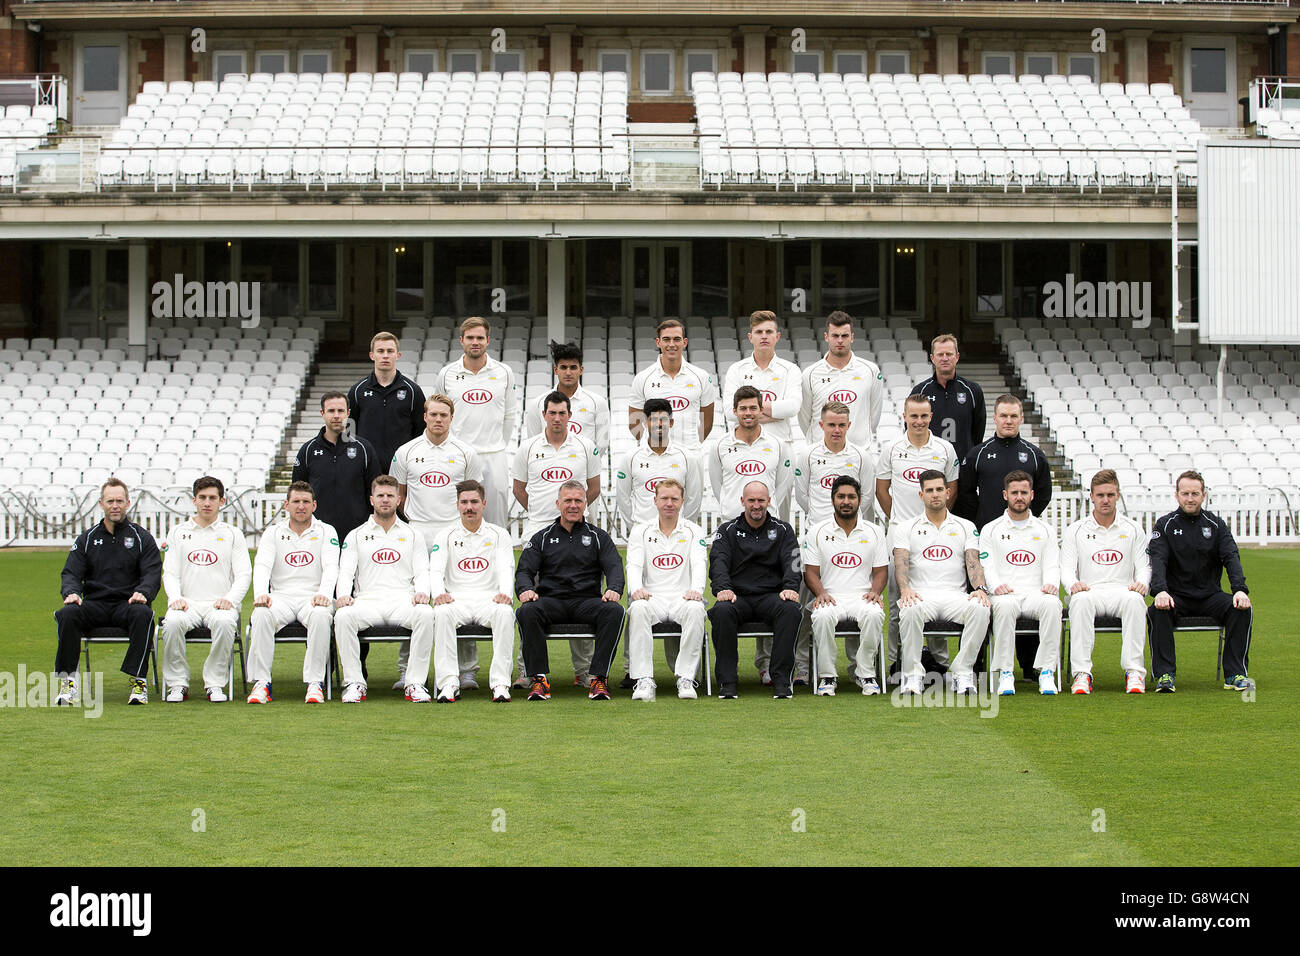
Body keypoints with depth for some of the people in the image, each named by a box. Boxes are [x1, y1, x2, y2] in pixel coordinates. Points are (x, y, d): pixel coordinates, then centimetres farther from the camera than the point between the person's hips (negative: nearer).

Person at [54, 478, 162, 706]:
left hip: (128, 603, -2)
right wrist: (71, 592, -15)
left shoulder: (142, 538, 11)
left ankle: (138, 681, -34)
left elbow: (152, 574, 0)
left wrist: (142, 593, -23)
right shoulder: (86, 539, 17)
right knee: (67, 614, -30)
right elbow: (71, 573, 9)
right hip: (94, 605, 2)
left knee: (143, 614, -37)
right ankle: (67, 680, -27)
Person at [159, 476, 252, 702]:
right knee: (172, 623, -34)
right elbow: (170, 573, 10)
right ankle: (177, 684, -20)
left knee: (225, 622, -37)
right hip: (187, 603, 1)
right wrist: (175, 598, -10)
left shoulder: (233, 534, 15)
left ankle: (215, 684, -24)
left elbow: (243, 575, 7)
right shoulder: (178, 533, 18)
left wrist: (230, 599, -13)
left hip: (219, 604, -1)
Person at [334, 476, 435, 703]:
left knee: (426, 614, -35)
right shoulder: (356, 536, 19)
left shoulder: (413, 535, 20)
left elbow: (422, 572, 11)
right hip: (367, 601, 0)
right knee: (343, 616, -34)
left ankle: (416, 683, -28)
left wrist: (421, 592, -12)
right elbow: (345, 571, 9)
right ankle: (354, 683, -24)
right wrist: (343, 595, -13)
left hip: (403, 601, 0)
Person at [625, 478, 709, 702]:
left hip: (683, 597, 0)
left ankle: (686, 677, -33)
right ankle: (644, 679, -37)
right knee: (638, 609, -35)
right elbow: (634, 564, 1)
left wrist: (696, 589, -23)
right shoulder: (641, 531, 14)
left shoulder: (694, 531, 13)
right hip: (652, 597, 0)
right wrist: (636, 588, -22)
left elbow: (699, 563, -2)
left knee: (695, 609, -36)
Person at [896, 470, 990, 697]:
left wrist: (980, 588, -17)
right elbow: (901, 562, -1)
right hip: (921, 594, -1)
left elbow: (973, 563, 5)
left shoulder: (965, 527, 18)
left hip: (955, 594, 1)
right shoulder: (906, 528, 14)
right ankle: (912, 674, -25)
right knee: (910, 610, -38)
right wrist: (905, 589, -23)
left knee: (980, 609, -33)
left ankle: (963, 672, -23)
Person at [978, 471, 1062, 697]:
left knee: (1051, 603, -35)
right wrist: (996, 585, -17)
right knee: (1004, 606, -39)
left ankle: (1047, 671, -32)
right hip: (1005, 594, -1)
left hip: (1036, 593, 1)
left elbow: (1052, 566, 11)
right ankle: (1005, 673, -33)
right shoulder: (990, 530, 14)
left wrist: (1051, 584, -12)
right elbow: (987, 566, 4)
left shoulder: (1045, 530, 20)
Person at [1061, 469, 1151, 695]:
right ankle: (1082, 672, -39)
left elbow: (1144, 566, 12)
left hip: (1122, 590, 0)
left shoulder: (1133, 530, 16)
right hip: (1089, 591, 0)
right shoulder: (1075, 531, 13)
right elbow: (1066, 568, 5)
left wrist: (1141, 583, -12)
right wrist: (1073, 584, -19)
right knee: (1081, 600, -38)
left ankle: (1134, 672, -37)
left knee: (1134, 600, -36)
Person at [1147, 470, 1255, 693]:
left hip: (1210, 595, 2)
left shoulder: (1216, 525, 9)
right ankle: (1164, 675, -30)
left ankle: (1235, 675, -21)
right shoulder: (1165, 524, 4)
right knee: (1157, 610, -33)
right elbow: (1158, 560, -10)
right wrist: (1160, 591, -30)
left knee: (1242, 609, -25)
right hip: (1176, 595, -2)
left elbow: (1231, 558, -4)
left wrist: (1240, 589, -23)